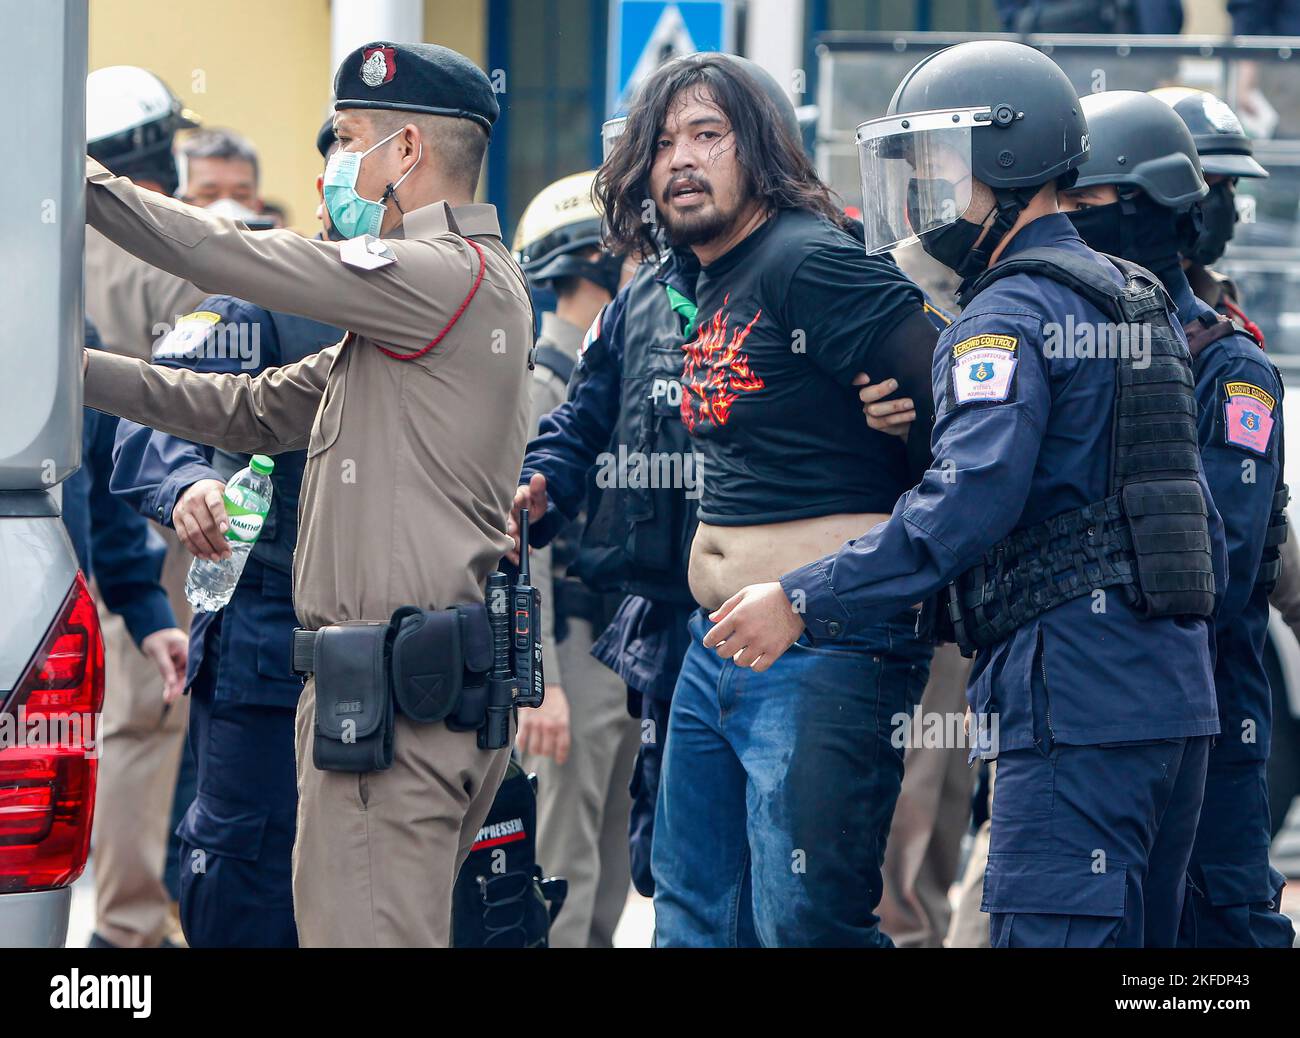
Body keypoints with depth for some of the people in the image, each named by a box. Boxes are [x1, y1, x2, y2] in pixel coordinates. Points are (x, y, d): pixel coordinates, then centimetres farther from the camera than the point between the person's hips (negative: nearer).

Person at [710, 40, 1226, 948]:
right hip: (1175, 691, 10)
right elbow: (1200, 517, 23)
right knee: (1139, 932, 12)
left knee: (1051, 932, -13)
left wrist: (804, 602, -17)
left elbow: (968, 503, -21)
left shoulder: (1011, 314, -9)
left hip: (1077, 700, -10)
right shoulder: (1138, 303, 21)